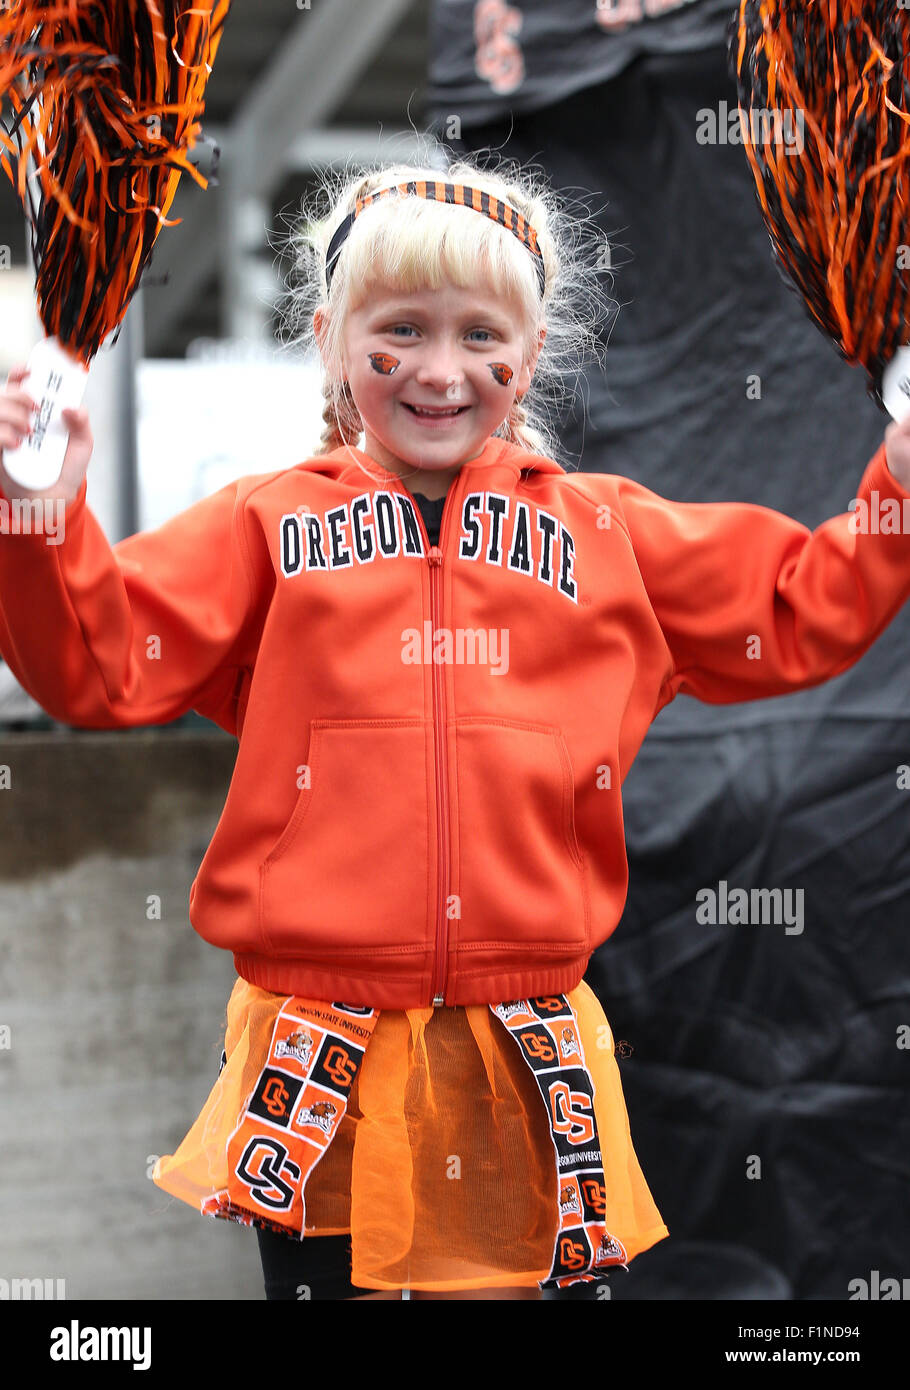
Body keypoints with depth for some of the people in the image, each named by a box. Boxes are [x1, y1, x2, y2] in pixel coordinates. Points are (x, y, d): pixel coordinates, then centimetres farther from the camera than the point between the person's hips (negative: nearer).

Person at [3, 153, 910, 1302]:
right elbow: (103, 663, -2)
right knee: (322, 1279, 8)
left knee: (498, 1279, 8)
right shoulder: (268, 527, 4)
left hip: (521, 1053, 1)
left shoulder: (607, 534, 10)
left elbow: (800, 612, 16)